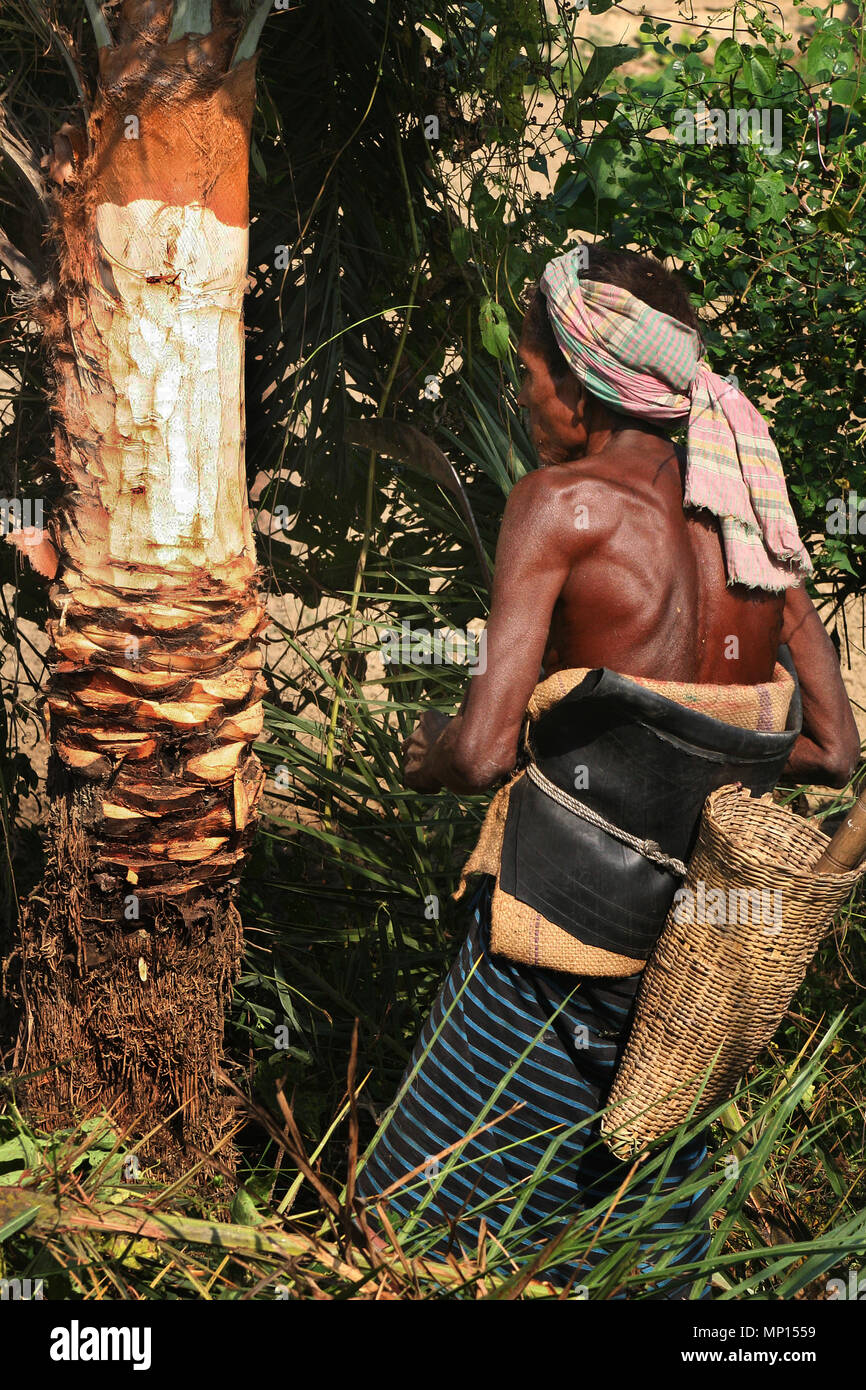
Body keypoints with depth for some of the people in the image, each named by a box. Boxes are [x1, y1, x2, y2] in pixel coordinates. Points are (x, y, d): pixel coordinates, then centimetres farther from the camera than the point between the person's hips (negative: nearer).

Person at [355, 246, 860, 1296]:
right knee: (651, 1231, 20)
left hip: (566, 920, -6)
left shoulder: (562, 503, -11)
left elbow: (482, 752, -18)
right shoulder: (755, 519, 5)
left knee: (435, 1214, 11)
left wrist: (423, 753, 4)